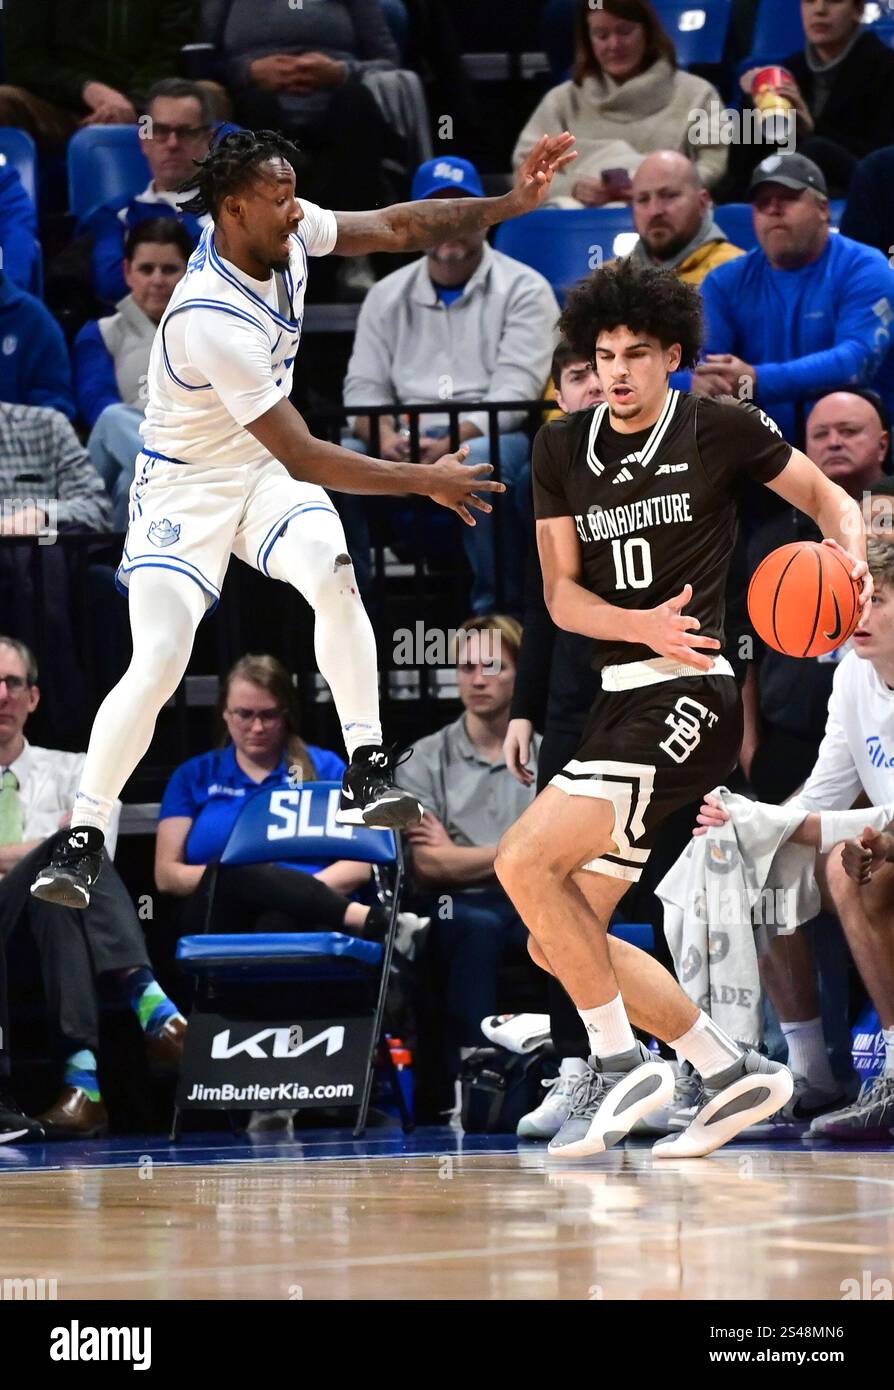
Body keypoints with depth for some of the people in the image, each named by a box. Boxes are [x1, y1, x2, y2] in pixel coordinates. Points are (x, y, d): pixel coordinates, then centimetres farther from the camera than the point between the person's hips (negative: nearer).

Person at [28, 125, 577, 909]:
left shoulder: (285, 231, -12)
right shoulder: (212, 322, -34)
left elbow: (395, 228, 3)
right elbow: (303, 459, -31)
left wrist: (510, 203, -7)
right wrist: (423, 481, -26)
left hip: (264, 471, 6)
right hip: (188, 485, -6)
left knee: (332, 573, -24)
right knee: (158, 661, -16)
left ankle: (368, 776, -19)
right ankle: (80, 843, -1)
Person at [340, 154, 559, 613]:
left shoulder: (524, 291, 4)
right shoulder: (387, 296, 18)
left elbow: (514, 391, -7)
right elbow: (364, 387, 13)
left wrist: (452, 442, -23)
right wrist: (384, 436, -11)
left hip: (486, 437, -4)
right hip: (407, 444, 4)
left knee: (482, 462, -40)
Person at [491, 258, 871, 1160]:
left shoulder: (720, 431, -2)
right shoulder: (562, 450, 10)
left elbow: (828, 498, 9)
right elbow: (561, 595, 5)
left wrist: (848, 552, -14)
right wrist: (643, 627, -14)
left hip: (687, 696, -7)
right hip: (619, 698, 7)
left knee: (525, 861, -21)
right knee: (560, 944, 7)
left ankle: (620, 1064, -10)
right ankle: (734, 1074, 14)